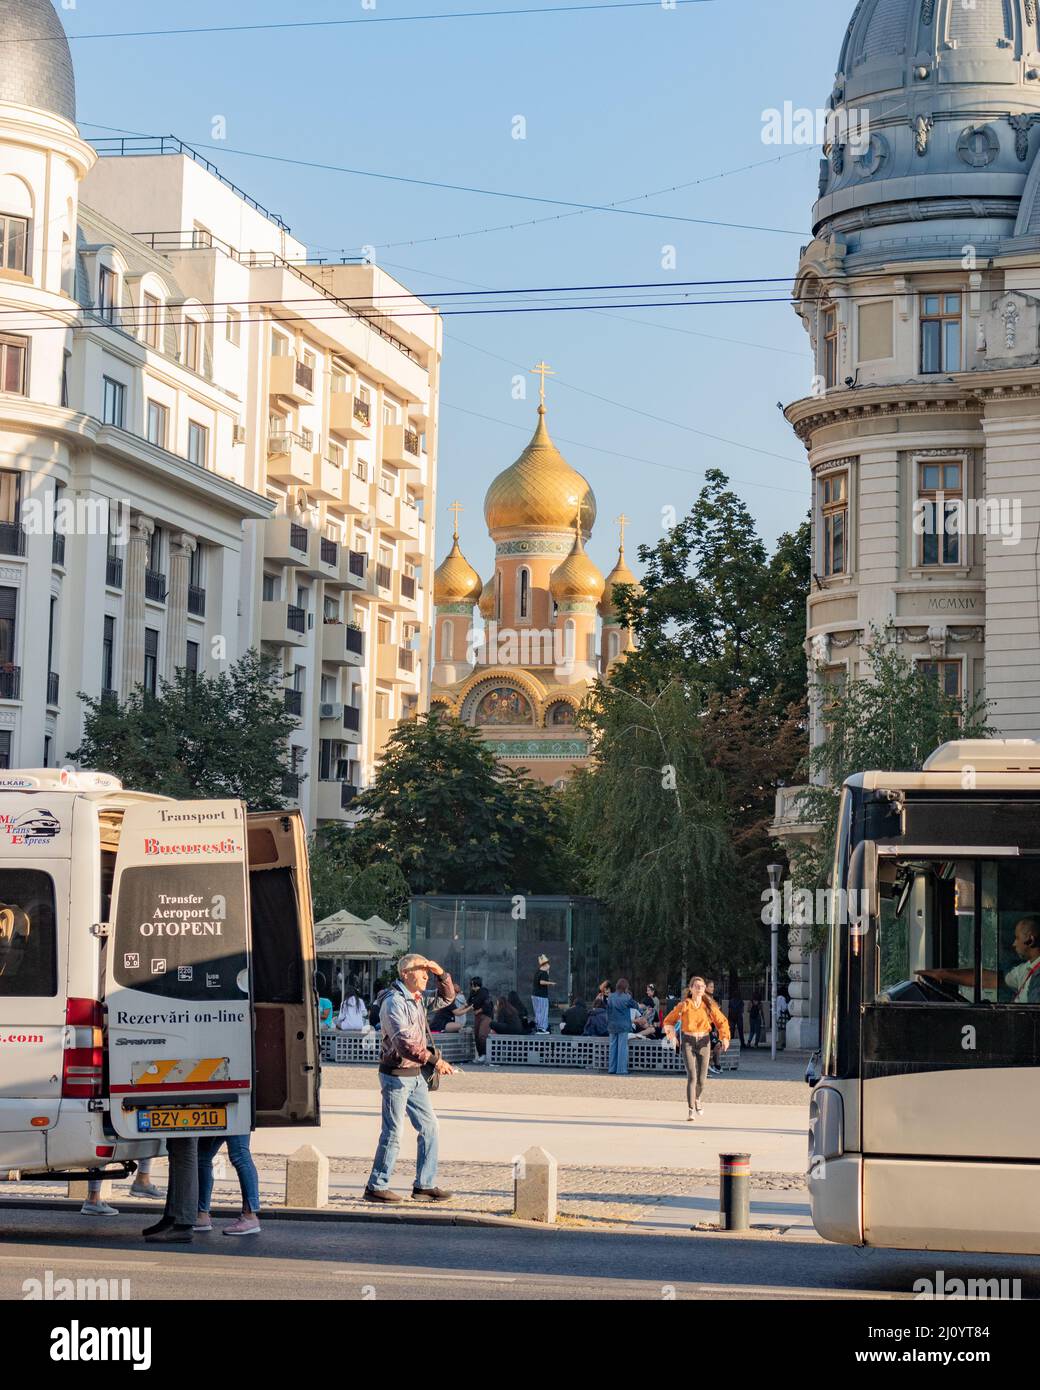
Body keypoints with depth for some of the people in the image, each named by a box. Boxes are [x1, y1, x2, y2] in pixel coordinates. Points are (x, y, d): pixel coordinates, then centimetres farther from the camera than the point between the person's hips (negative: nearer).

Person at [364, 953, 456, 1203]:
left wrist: (441, 973, 5)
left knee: (429, 1127, 8)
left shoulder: (417, 999, 11)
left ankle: (425, 1185, 13)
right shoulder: (394, 1002, -18)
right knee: (393, 1132, -5)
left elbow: (447, 996, 24)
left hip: (415, 1075, 9)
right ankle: (376, 1187, 3)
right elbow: (403, 1042, -28)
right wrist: (433, 1060, -34)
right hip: (396, 1075, -9)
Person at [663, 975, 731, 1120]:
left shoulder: (709, 1005, 0)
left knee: (701, 1078, 8)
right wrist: (671, 1032, -15)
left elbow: (722, 1021, 5)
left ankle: (697, 1099, 41)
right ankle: (691, 1110, -14)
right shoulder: (684, 1005, -4)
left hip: (704, 1042, 2)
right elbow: (669, 1020, 5)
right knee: (692, 1076, -16)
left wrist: (724, 1038, -10)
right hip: (688, 1042, -2)